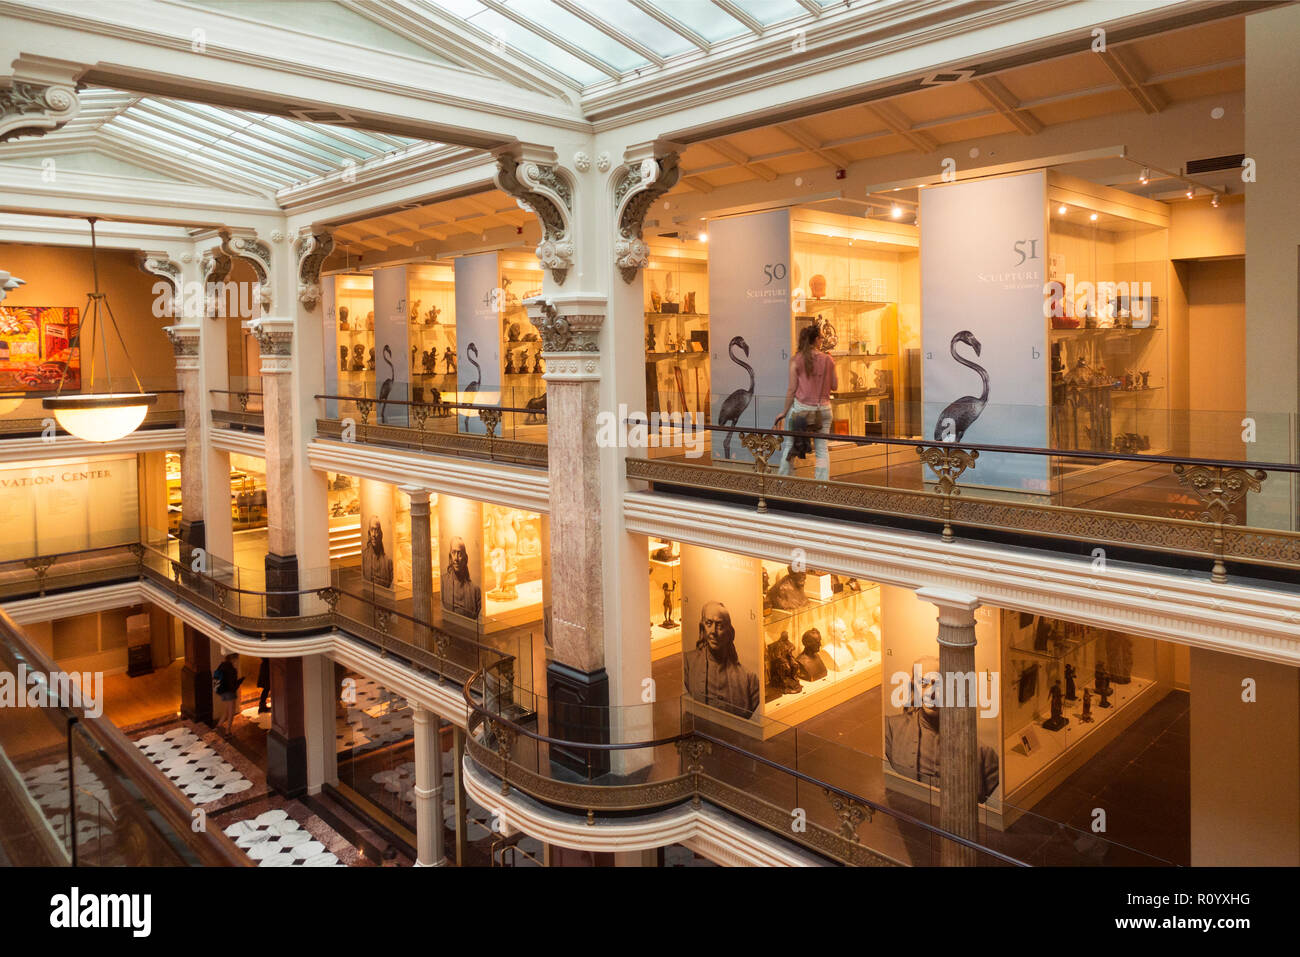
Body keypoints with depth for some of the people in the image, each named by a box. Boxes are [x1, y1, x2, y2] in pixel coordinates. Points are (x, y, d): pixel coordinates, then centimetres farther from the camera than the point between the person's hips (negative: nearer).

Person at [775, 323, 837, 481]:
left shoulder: (796, 360, -5)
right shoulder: (828, 360, -1)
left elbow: (792, 389, -5)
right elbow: (835, 386, 6)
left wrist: (785, 412, 3)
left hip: (801, 408, -2)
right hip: (823, 409, 2)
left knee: (788, 444, 11)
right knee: (822, 449, 8)